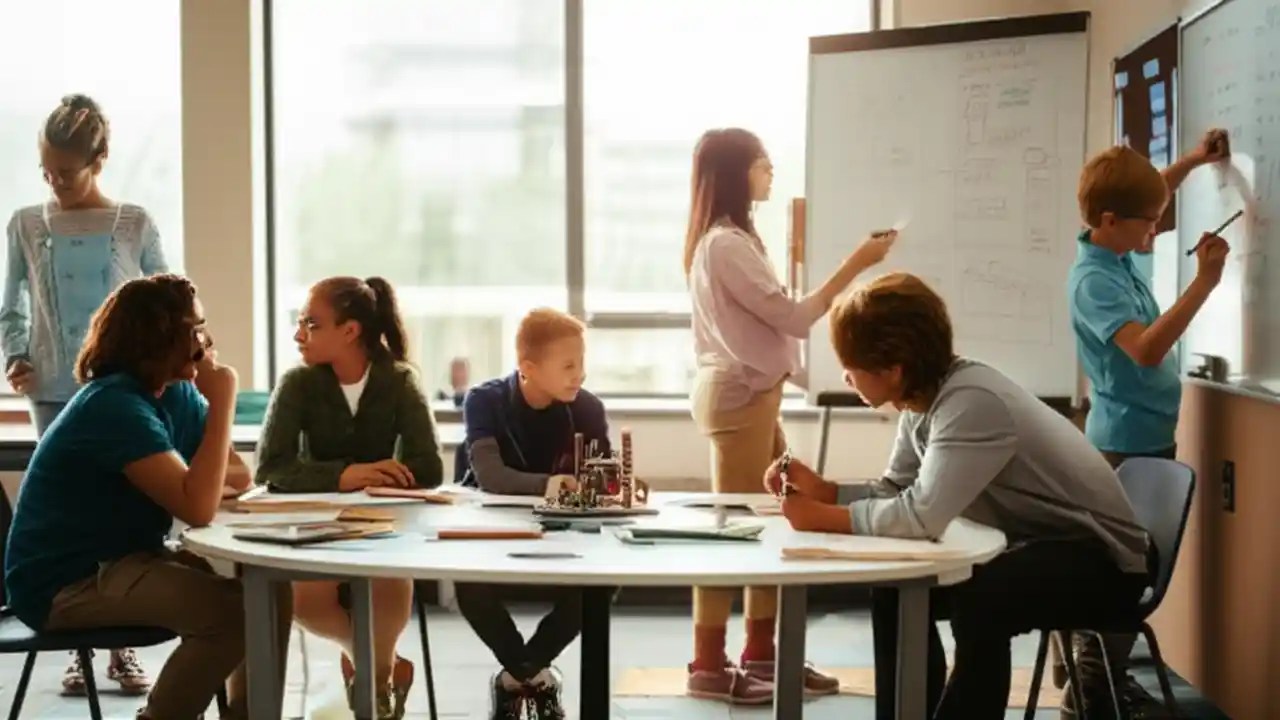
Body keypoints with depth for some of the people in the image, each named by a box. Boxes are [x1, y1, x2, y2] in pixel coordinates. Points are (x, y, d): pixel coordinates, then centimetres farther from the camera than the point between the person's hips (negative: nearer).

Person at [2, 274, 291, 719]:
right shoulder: (115, 406, -23)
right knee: (229, 610, -26)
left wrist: (189, 479, -14)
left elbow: (238, 475, 8)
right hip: (65, 582, -9)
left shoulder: (178, 394, 5)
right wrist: (222, 402, -25)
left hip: (125, 561, 9)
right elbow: (198, 509, -31)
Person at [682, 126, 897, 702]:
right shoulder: (726, 244, -16)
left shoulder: (728, 239, 17)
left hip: (751, 392, 10)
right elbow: (792, 317, -18)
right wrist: (856, 265, -15)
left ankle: (760, 654, 16)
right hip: (738, 396, -10)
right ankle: (708, 667, -2)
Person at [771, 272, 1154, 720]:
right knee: (897, 592, 4)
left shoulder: (972, 402, -29)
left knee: (977, 602, -33)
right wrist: (819, 490, -7)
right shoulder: (923, 400, -3)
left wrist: (823, 517, -25)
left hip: (1101, 558, -9)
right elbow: (895, 492, 7)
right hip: (1033, 546, 9)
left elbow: (922, 515, -37)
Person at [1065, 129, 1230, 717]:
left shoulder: (1116, 251, 4)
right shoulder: (1094, 280, -23)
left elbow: (1144, 200, 28)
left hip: (1144, 433, 10)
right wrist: (1204, 282, -34)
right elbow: (1148, 349, -35)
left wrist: (1191, 162, 17)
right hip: (1130, 439, -10)